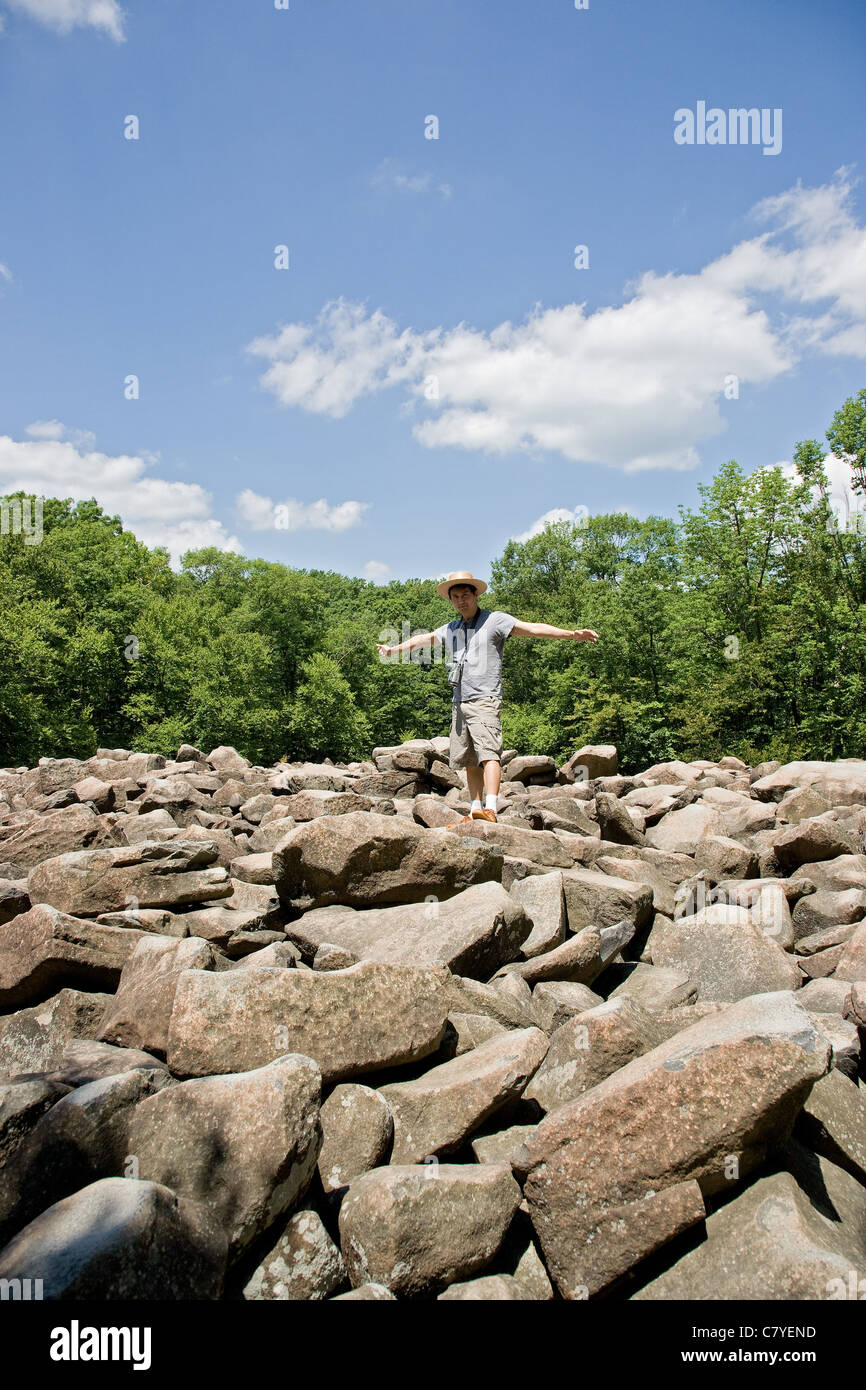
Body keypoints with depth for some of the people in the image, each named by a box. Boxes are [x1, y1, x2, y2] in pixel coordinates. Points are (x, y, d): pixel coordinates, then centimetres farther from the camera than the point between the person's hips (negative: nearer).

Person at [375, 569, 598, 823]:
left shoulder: (494, 620, -1)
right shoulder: (450, 629, 19)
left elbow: (532, 628, -11)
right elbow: (423, 639, 33)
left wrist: (571, 633, -22)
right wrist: (394, 649, 41)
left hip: (485, 700, -7)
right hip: (460, 702, 7)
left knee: (488, 753, -19)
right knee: (470, 761, 7)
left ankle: (490, 810, -29)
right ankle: (476, 810, 11)